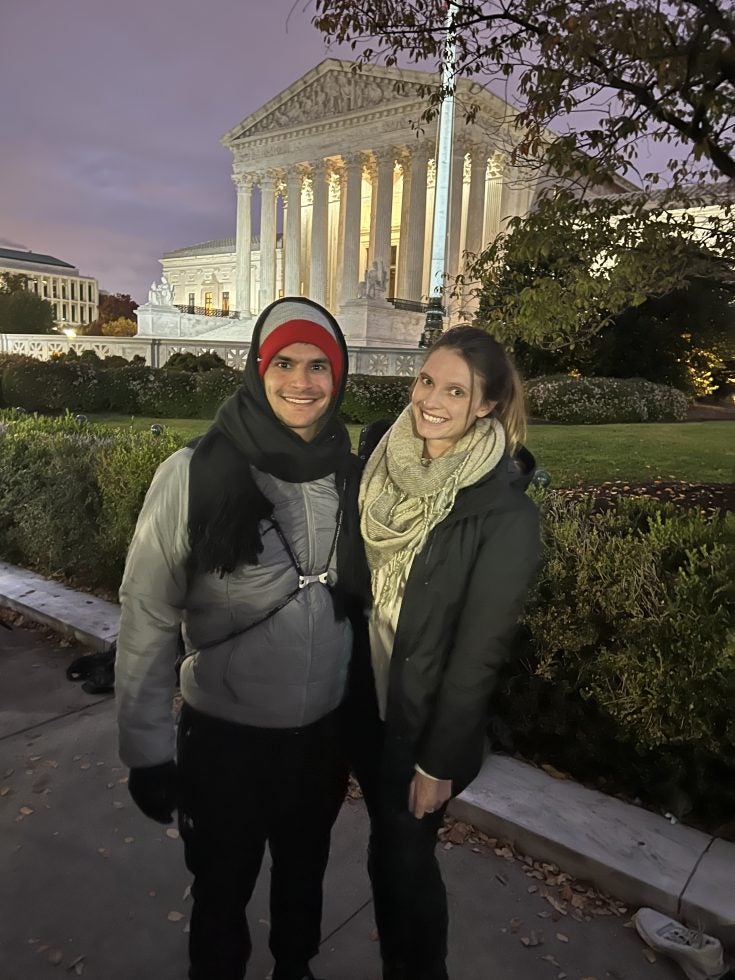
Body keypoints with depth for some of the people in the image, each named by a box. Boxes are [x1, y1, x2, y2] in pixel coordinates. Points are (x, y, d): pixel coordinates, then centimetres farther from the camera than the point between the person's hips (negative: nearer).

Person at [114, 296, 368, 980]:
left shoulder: (350, 477, -7)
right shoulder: (193, 475, -20)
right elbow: (147, 619, -14)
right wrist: (146, 749, -10)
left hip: (325, 731, 4)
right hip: (223, 736, -3)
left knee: (304, 877, 28)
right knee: (222, 892, 22)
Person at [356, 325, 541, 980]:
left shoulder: (505, 513, -22)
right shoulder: (383, 460, -6)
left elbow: (480, 650, -17)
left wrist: (439, 762, -11)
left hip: (424, 721, -5)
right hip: (363, 701, 5)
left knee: (406, 858, 15)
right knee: (386, 848, 24)